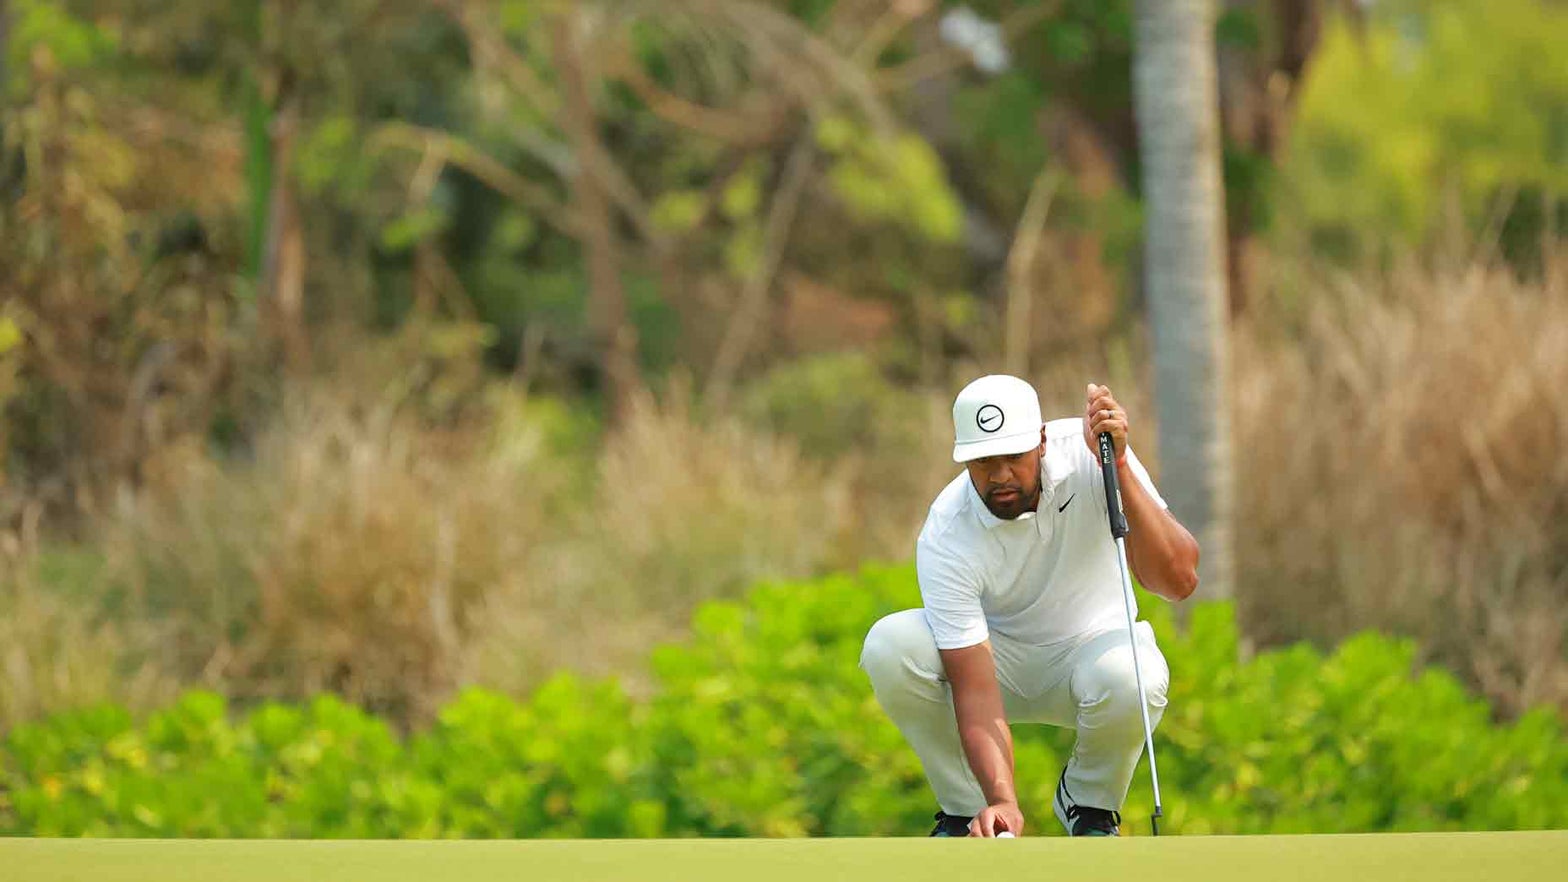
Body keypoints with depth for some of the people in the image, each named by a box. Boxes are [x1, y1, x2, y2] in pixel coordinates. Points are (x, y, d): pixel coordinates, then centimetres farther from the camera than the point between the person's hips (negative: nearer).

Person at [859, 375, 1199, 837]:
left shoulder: (1088, 453, -25)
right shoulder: (945, 537, -27)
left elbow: (1179, 580, -34)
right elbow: (976, 690, -31)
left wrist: (1119, 467, -42)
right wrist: (1003, 801, -46)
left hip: (1091, 643, 0)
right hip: (997, 652, 0)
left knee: (1133, 676, -37)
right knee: (888, 645, -30)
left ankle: (1089, 803, -3)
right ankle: (965, 806, -6)